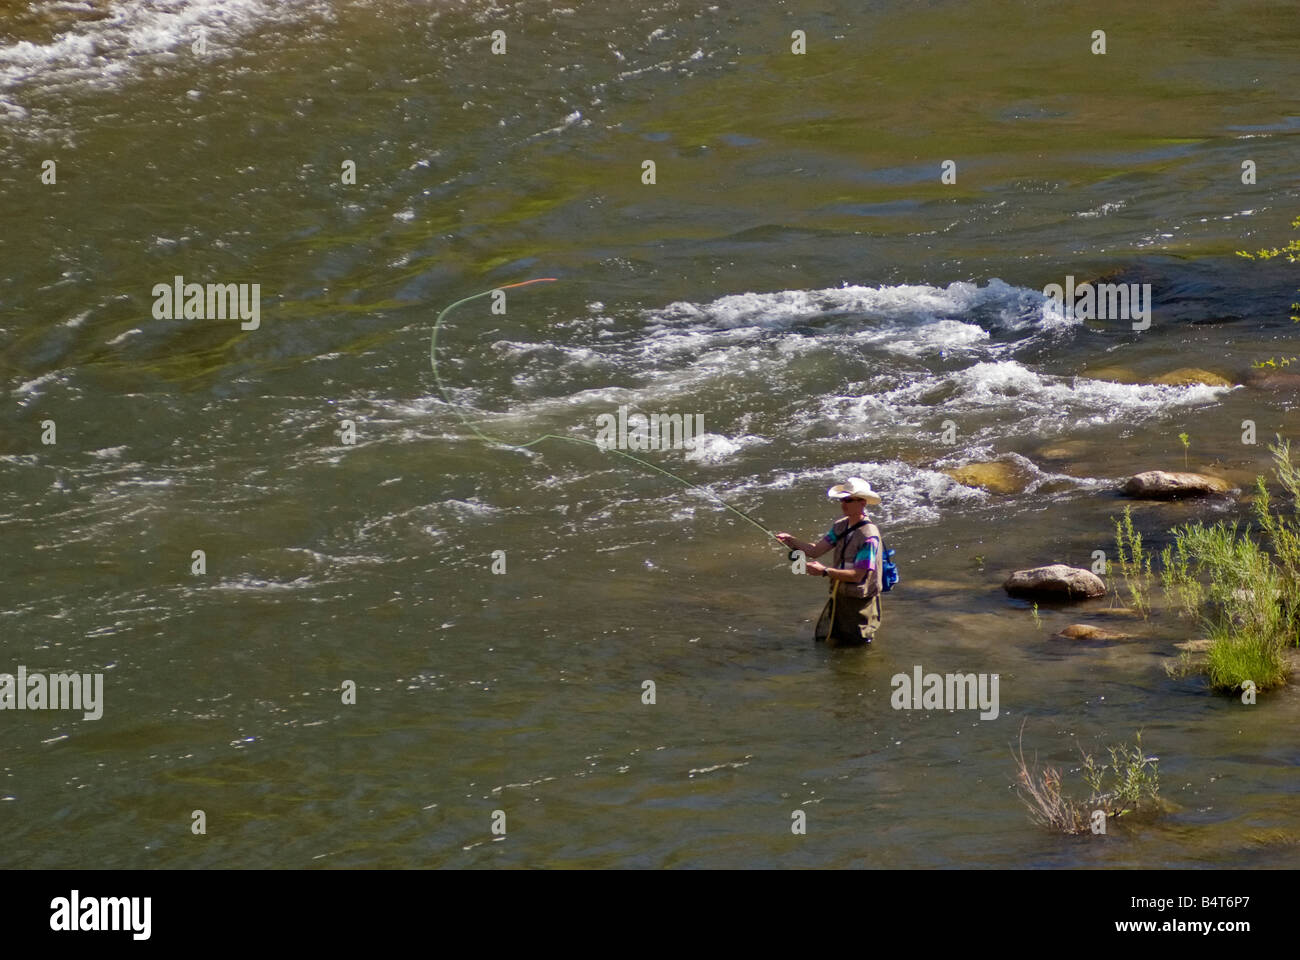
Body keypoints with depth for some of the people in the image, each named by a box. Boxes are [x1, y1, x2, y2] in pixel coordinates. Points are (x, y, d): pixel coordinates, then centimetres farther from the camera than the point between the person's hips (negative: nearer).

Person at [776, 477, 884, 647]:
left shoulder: (869, 536, -25)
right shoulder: (841, 526, 1)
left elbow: (857, 575, -27)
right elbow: (816, 550, -2)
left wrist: (825, 571, -33)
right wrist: (792, 541, -19)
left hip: (858, 599, -8)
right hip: (839, 594, 8)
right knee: (821, 637, 18)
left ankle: (869, 626, 27)